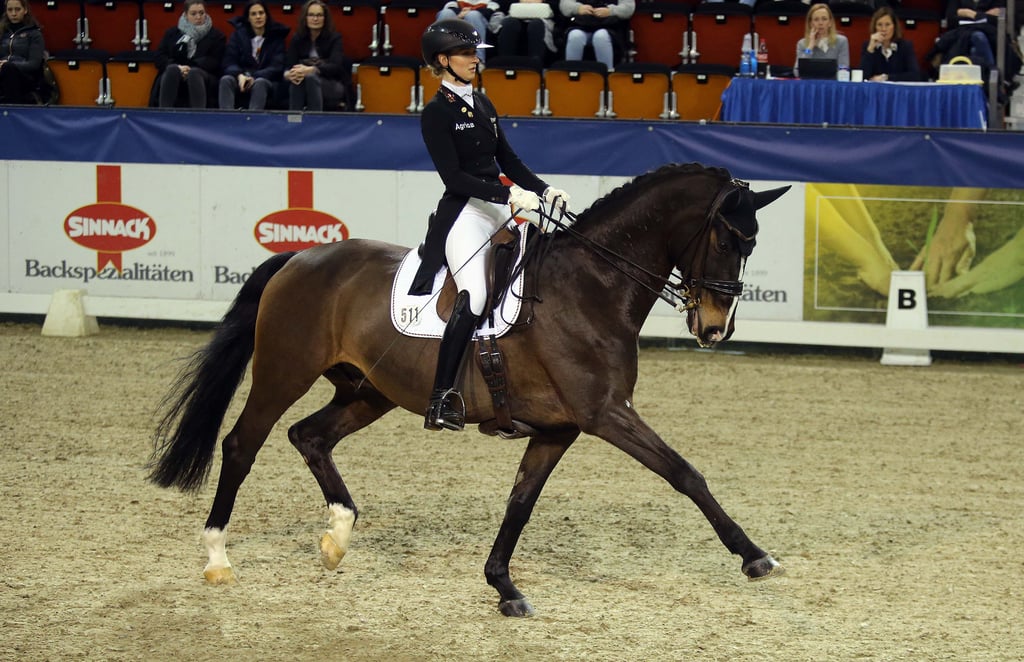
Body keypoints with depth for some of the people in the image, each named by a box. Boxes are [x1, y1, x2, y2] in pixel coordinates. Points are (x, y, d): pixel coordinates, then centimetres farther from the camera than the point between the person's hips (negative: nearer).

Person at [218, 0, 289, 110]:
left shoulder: (276, 35, 7)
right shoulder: (238, 34, 11)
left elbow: (276, 67, -3)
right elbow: (229, 63, 2)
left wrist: (254, 78, -19)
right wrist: (240, 75, -21)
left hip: (266, 81, -2)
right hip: (242, 79, 2)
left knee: (260, 83, -37)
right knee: (226, 80, -32)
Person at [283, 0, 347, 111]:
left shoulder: (334, 38, -2)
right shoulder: (297, 39, 6)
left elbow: (336, 67, -17)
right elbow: (288, 67, -4)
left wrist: (310, 70, -34)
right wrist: (289, 75, -31)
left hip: (333, 87, -2)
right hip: (304, 91, 2)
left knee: (311, 78, -35)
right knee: (297, 79, -33)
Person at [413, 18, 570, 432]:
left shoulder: (482, 104, 16)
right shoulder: (436, 113, -7)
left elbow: (507, 159, 19)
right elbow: (453, 176, -15)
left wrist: (543, 191, 4)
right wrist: (510, 194, -22)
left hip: (499, 208, 9)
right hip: (465, 212, -9)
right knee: (473, 297, -25)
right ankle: (441, 400, -26)